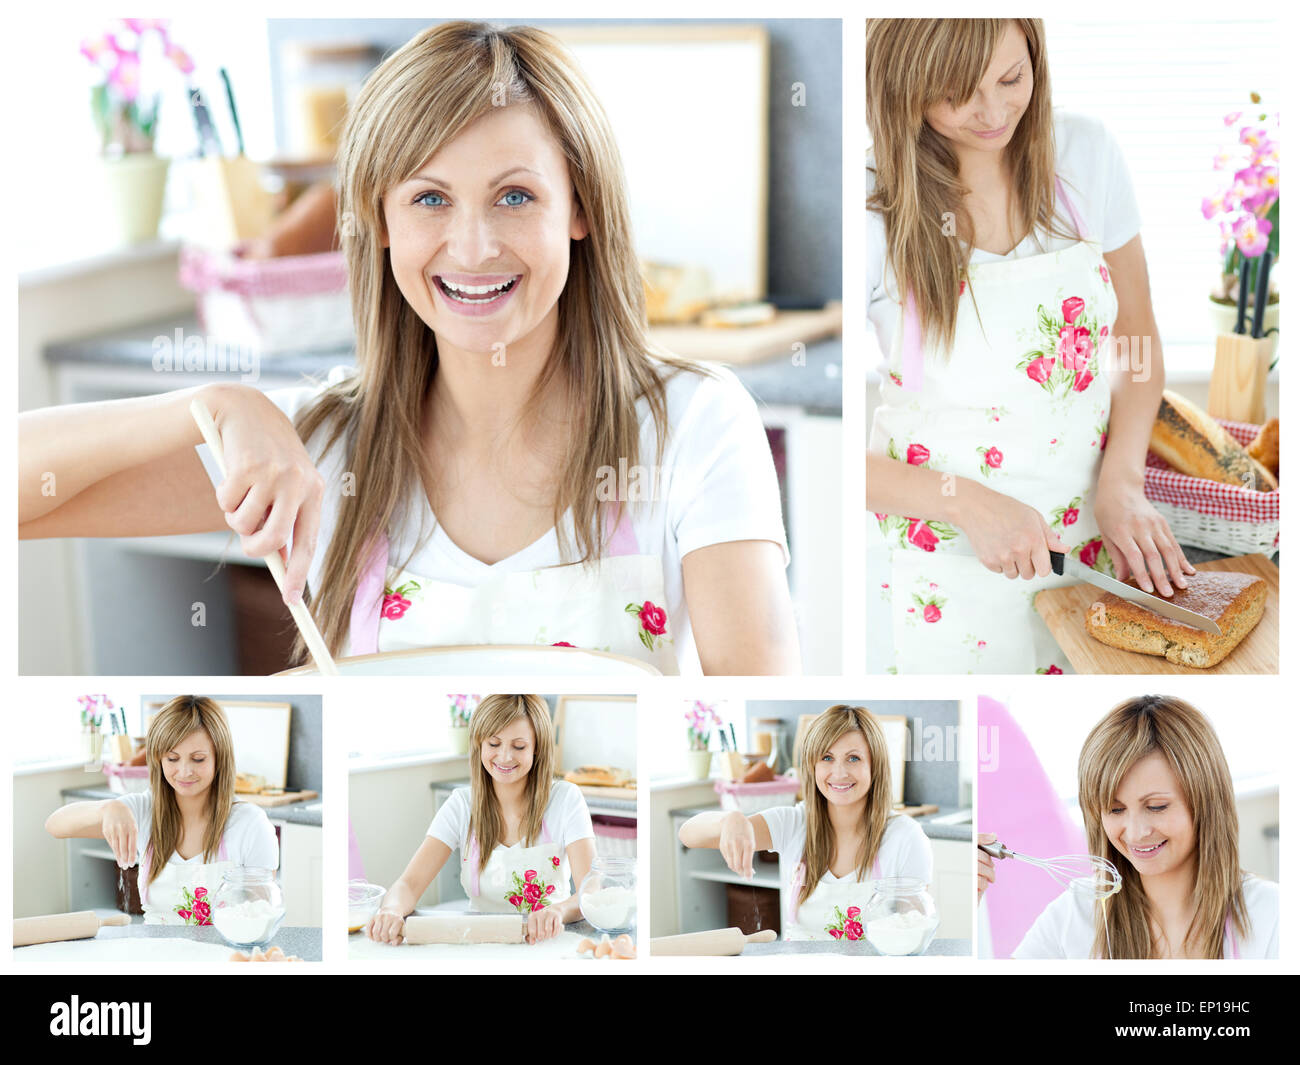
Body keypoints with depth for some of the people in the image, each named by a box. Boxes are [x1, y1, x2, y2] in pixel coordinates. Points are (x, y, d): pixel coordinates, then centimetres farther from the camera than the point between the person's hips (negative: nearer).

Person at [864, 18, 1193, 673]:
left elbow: (1138, 342, 7)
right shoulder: (875, 208, -17)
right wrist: (965, 502, -24)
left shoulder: (1084, 153, -4)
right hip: (942, 557, -4)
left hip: (1089, 540, 4)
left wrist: (1122, 484, -9)